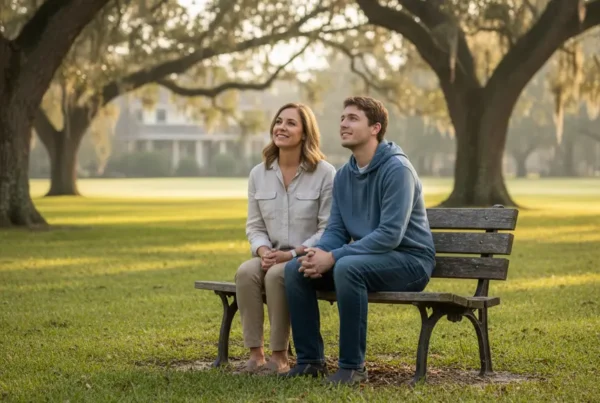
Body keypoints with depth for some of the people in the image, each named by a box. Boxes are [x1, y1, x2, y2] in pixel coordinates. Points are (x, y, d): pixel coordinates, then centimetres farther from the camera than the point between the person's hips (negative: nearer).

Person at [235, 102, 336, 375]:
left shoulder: (325, 173, -7)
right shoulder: (258, 174, 7)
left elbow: (329, 230, -10)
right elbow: (255, 226, 10)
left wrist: (291, 254, -19)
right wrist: (264, 252, -12)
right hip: (274, 257, 4)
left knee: (277, 275, -34)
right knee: (246, 272, -28)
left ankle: (279, 356, -22)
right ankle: (255, 355, -24)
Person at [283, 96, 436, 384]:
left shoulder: (397, 169, -17)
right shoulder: (343, 175, 8)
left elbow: (390, 234, -25)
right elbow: (336, 230, 8)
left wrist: (333, 257, -26)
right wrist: (318, 254, -16)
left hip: (409, 261, -8)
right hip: (368, 258, 8)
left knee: (346, 268, -35)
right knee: (294, 269, -9)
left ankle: (352, 366, -25)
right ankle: (310, 359, -2)